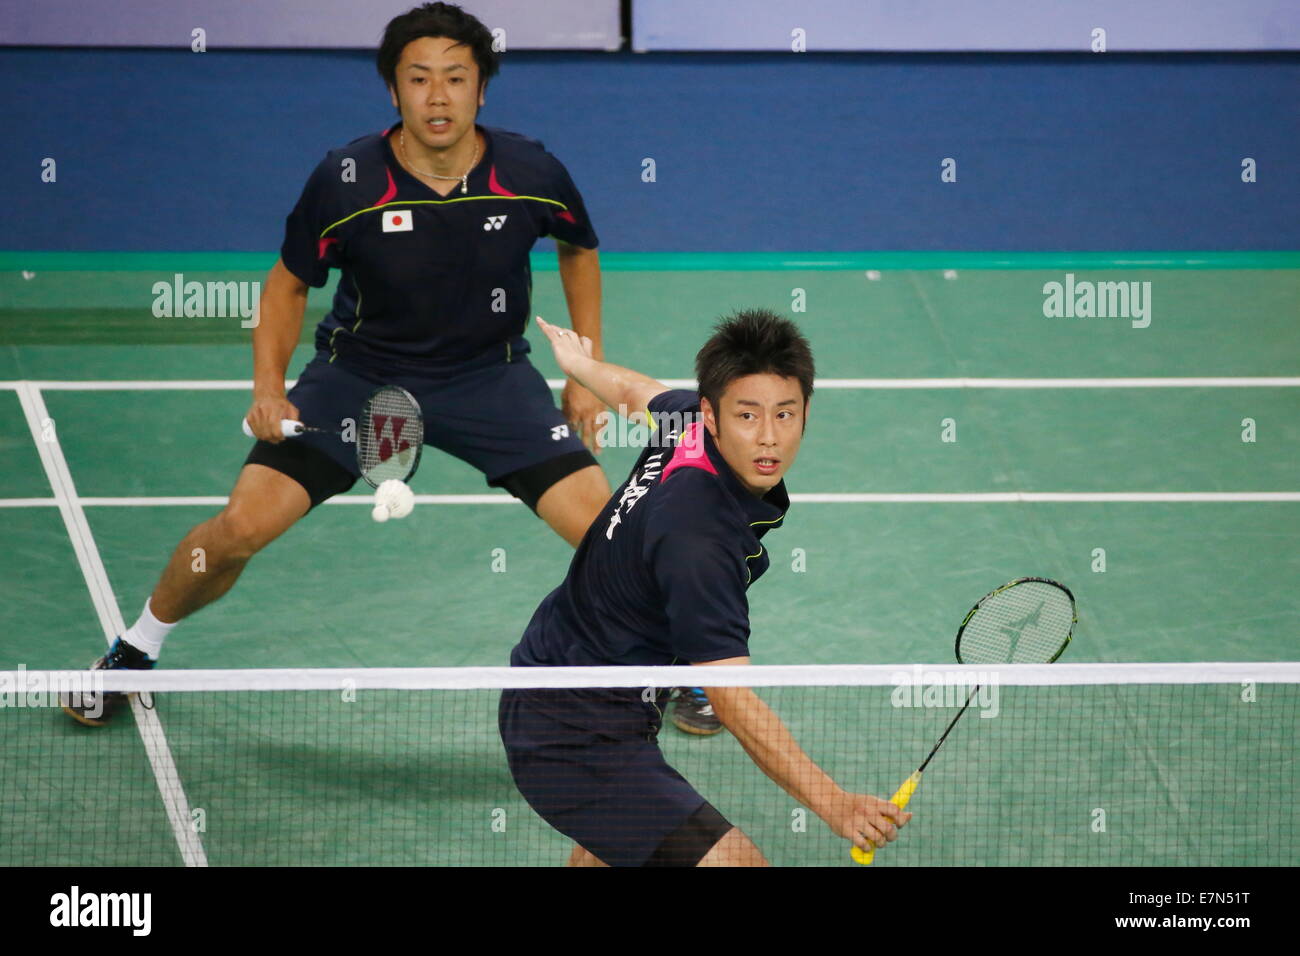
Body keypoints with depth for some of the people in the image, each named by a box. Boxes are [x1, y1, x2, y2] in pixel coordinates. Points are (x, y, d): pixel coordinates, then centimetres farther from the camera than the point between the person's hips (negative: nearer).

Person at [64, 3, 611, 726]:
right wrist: (270, 385, -14)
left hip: (491, 375, 1)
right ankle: (139, 648, 15)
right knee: (245, 524, -13)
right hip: (360, 371, -1)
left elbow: (581, 250, 8)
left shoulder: (531, 174, -16)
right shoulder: (346, 181, -20)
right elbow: (290, 284, -1)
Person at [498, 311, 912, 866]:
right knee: (732, 862, -24)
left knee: (610, 840, 38)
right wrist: (834, 805, -45)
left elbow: (636, 392, 19)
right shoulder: (696, 535, -33)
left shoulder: (685, 420, -7)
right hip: (579, 739, -11)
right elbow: (733, 700, -37)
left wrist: (582, 366, 42)